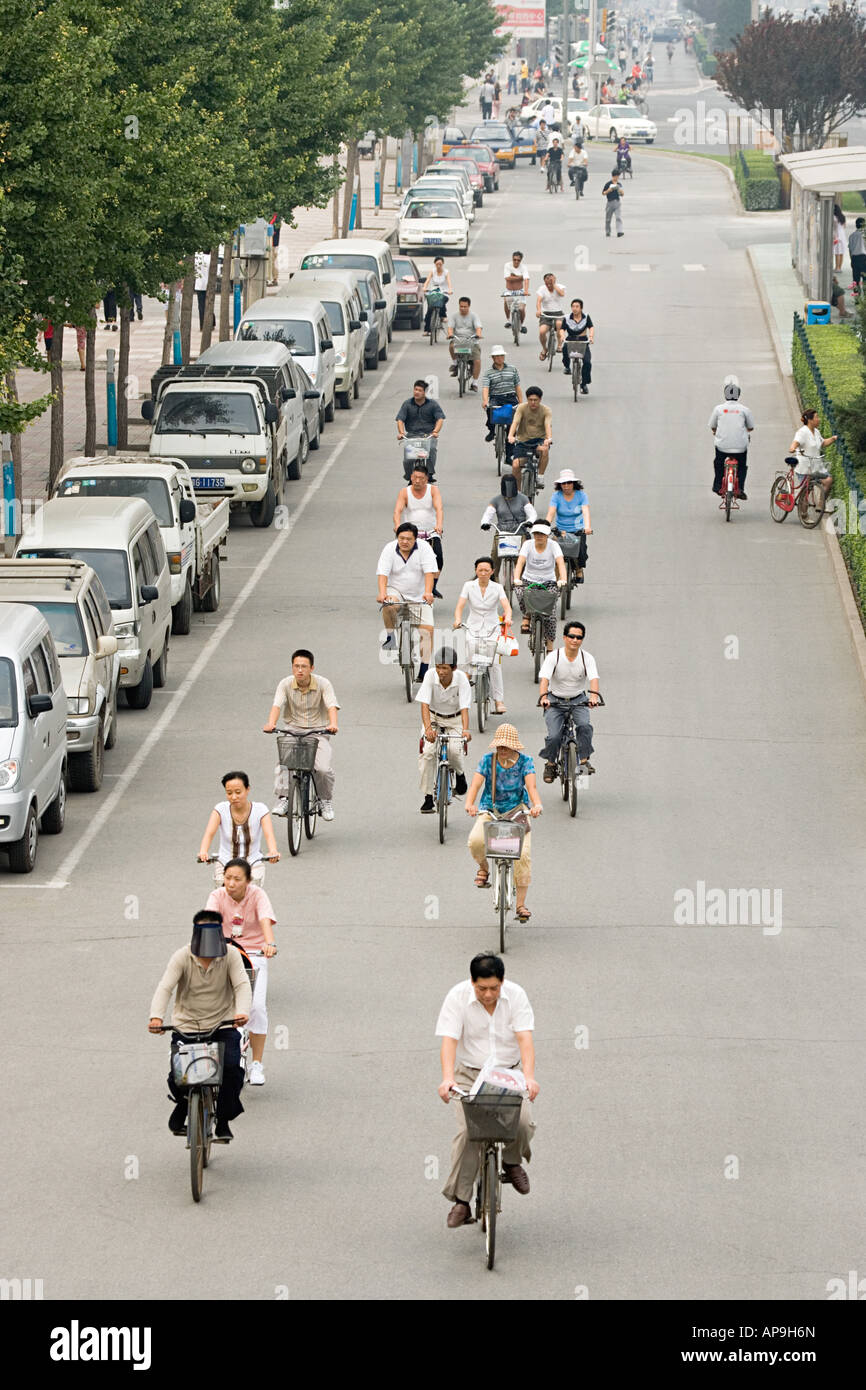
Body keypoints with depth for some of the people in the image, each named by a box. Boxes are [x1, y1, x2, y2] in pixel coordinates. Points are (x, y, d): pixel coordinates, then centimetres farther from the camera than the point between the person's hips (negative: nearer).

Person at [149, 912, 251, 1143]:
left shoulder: (231, 956, -3)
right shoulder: (182, 957, -7)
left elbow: (242, 985, -14)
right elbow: (165, 987, -17)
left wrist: (242, 1012, -36)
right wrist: (156, 1016, -35)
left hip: (222, 1025, 0)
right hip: (186, 1026, 0)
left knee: (231, 1067, -22)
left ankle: (223, 1122, -3)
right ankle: (182, 1104, 24)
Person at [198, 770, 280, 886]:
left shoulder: (260, 809, -9)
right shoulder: (221, 809, -8)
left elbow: (269, 834, -24)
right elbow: (209, 833, -22)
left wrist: (273, 851, -47)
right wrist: (203, 852, -43)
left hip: (253, 863, -1)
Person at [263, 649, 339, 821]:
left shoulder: (323, 684, -7)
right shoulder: (286, 684, -5)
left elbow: (332, 706, -19)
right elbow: (277, 705, -18)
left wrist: (333, 724, -41)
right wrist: (271, 724, -39)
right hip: (292, 731, 1)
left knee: (324, 769, -21)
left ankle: (326, 800, 6)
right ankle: (283, 799, -24)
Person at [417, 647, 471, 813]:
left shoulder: (461, 678, -24)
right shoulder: (430, 675, -24)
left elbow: (464, 708, -30)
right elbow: (425, 704, -30)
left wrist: (465, 730, -48)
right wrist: (428, 728, -46)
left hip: (454, 719, 0)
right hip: (433, 717, 0)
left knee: (454, 750, -25)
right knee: (427, 751, -22)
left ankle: (460, 774, 12)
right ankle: (428, 797, -11)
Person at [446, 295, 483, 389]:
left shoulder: (474, 316, 6)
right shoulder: (454, 316, 10)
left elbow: (478, 327, -8)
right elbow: (450, 327, -3)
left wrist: (478, 334, -30)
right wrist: (450, 334, -26)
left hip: (472, 341, -1)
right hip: (457, 339, 1)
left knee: (477, 361, -19)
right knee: (451, 345, -36)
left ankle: (474, 382, -9)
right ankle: (454, 362, -9)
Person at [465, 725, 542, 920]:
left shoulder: (525, 762, -6)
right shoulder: (488, 760, -5)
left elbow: (531, 787, -19)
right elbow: (476, 784, -16)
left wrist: (537, 805, -40)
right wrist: (469, 804, -36)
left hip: (517, 810, 0)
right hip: (490, 811, 0)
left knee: (523, 854, -18)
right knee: (476, 841, -30)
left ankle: (521, 904, -7)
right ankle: (483, 867, 6)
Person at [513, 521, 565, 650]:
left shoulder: (553, 545, -11)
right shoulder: (528, 544, -10)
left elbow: (560, 563, -25)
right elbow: (520, 562, -23)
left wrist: (563, 580, -44)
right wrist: (516, 579, -41)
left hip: (549, 582, -1)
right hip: (530, 580, 1)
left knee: (550, 614, -17)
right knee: (521, 593, -34)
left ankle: (550, 643, -4)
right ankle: (527, 617, -6)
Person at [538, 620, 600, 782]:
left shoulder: (587, 658, -10)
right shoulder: (553, 657, -14)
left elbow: (593, 679, -24)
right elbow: (544, 679, -26)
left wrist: (593, 695, -46)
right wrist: (543, 697, -45)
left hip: (579, 700, 1)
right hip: (555, 701, -1)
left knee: (584, 726, -28)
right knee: (554, 736, -18)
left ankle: (584, 760, -12)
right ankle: (550, 763, 9)